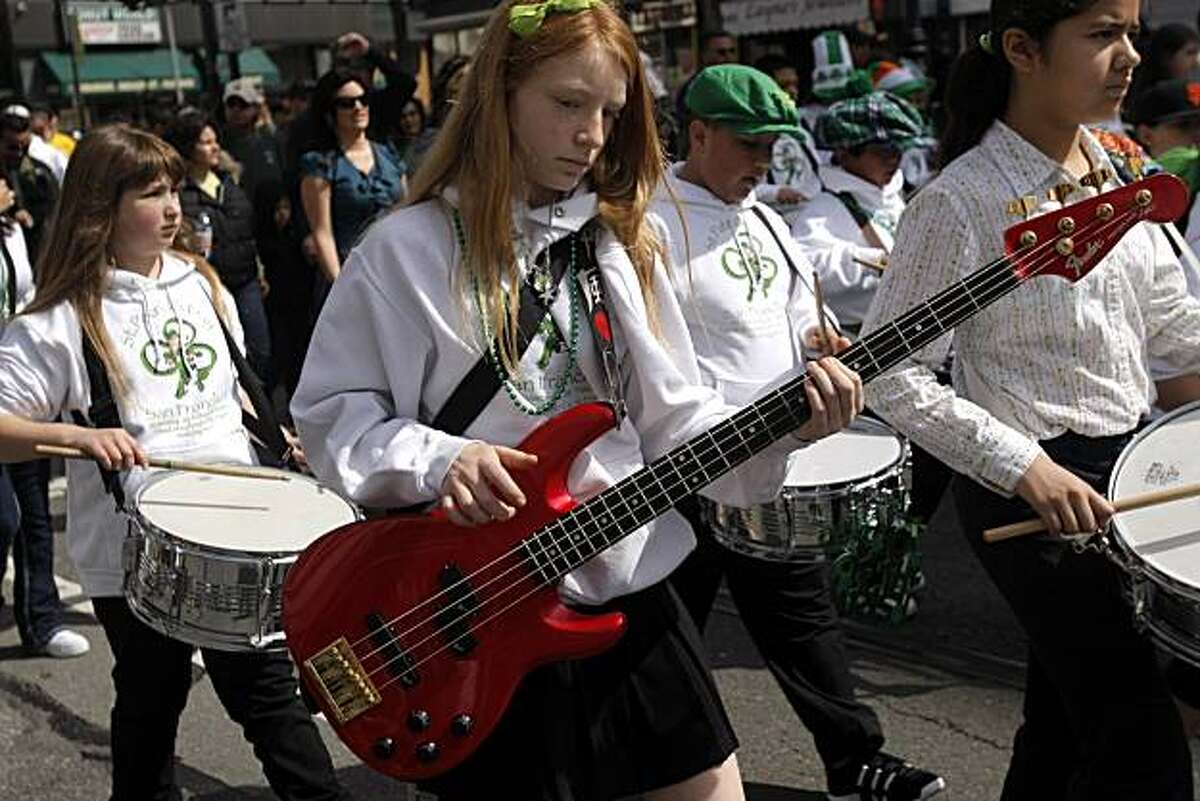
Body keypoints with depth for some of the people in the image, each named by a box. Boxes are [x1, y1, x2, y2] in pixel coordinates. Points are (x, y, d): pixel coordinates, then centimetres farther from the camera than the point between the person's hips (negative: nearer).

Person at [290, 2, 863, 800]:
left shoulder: (620, 243, 4)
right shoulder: (407, 249, -9)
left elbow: (674, 415, 3)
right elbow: (328, 410, -5)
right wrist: (434, 460, -22)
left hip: (630, 592, 5)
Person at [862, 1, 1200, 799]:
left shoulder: (1120, 167, 2)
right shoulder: (960, 203, -19)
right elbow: (890, 373, -18)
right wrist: (1025, 467, -25)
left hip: (1130, 461, 7)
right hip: (1031, 490, -7)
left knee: (1065, 725, 21)